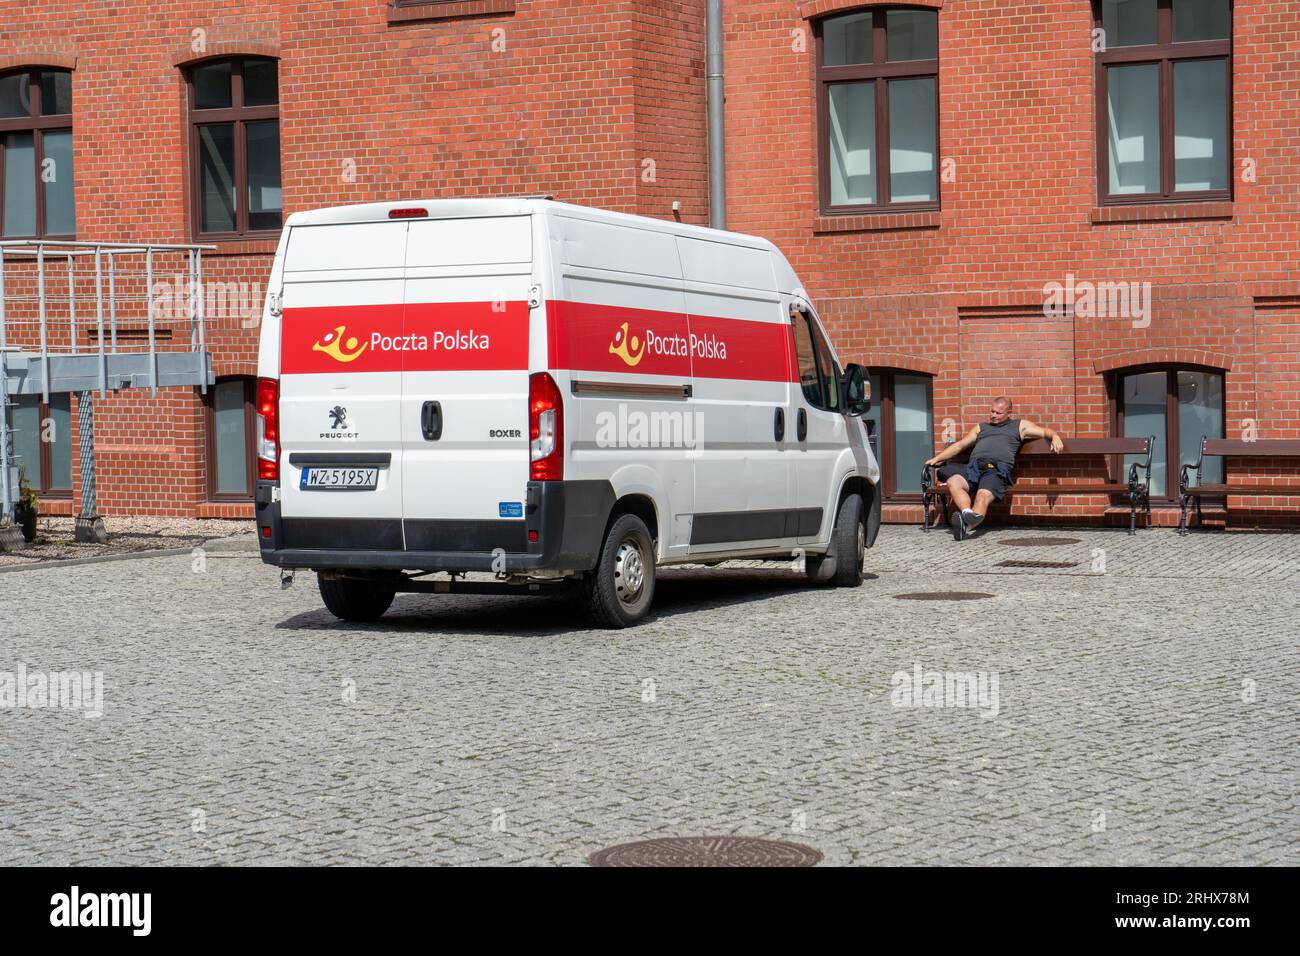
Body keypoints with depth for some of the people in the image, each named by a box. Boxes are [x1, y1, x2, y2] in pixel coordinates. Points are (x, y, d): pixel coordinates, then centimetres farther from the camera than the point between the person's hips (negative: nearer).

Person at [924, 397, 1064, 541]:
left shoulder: (1019, 425, 28)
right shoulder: (981, 427, 37)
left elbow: (1045, 432, 25)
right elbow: (959, 445, 35)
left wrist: (1055, 437, 1)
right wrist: (937, 458, 26)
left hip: (998, 470, -4)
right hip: (972, 468, 4)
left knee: (983, 496, -36)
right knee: (953, 481, -33)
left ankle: (967, 525, -62)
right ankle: (967, 513, -52)